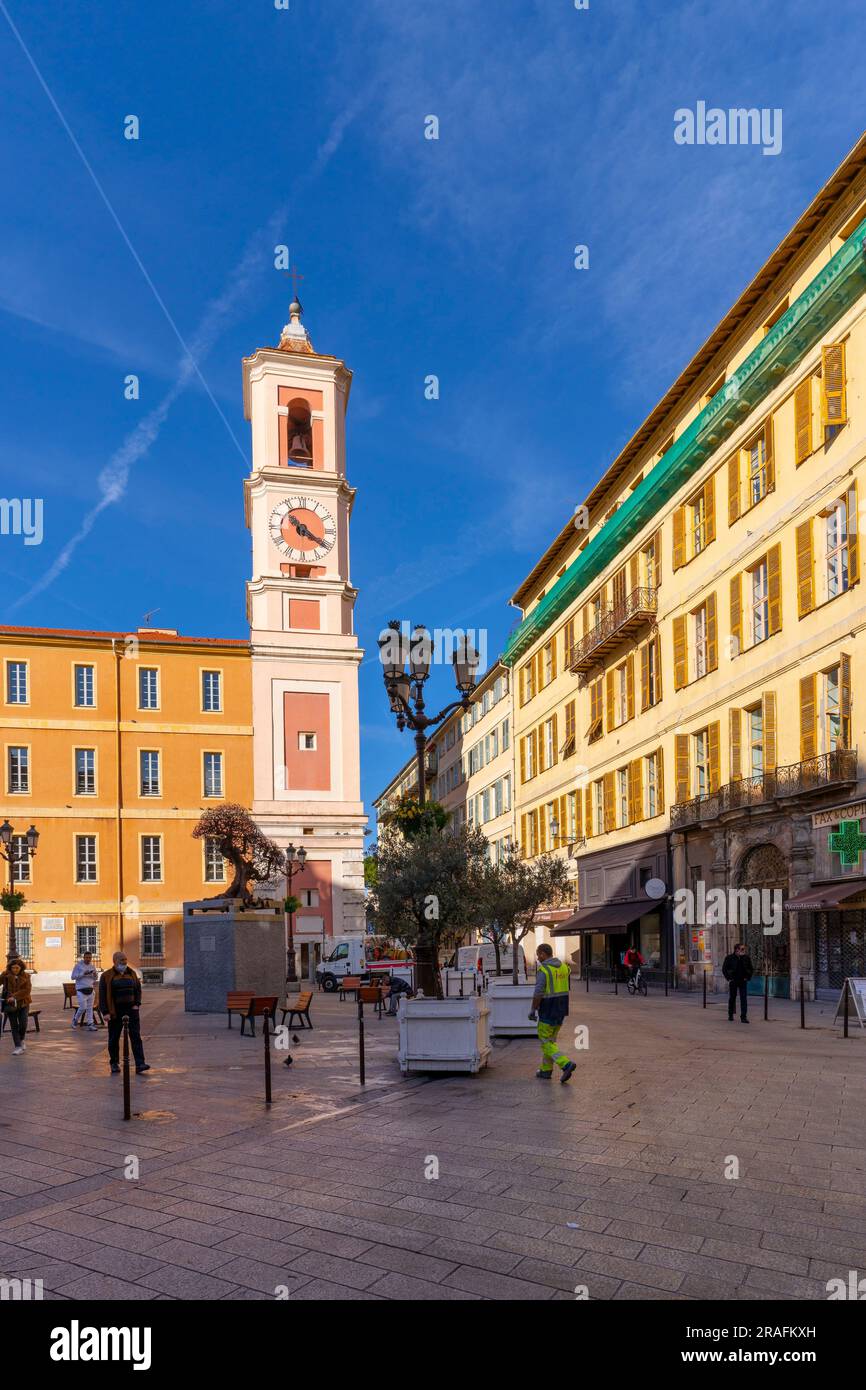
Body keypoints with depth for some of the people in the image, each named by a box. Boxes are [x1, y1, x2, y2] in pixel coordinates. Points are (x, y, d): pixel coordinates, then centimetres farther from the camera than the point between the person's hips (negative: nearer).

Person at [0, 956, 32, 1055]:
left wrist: (15, 996, -22)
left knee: (23, 1024, -2)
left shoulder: (25, 976, -1)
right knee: (14, 1025, 1)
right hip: (10, 1004, 0)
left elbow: (26, 990, -10)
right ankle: (18, 1046, 6)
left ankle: (21, 1040, 26)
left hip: (23, 1003, 0)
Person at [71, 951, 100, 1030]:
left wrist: (95, 974, -8)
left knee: (90, 1008, 4)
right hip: (81, 990, -5)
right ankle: (75, 1020, 17)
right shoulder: (78, 965, -4)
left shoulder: (92, 966, 11)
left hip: (90, 990, 5)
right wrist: (83, 974, -20)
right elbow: (73, 976, -9)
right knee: (83, 1007, -8)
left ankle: (90, 1024, 7)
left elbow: (96, 978, 16)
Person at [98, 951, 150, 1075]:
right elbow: (102, 995, -5)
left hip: (131, 1010, 2)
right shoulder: (106, 976, -2)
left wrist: (137, 1004, 1)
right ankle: (114, 1063, 24)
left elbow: (138, 990, 14)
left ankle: (140, 1064, -10)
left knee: (136, 1037, -6)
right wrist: (105, 1012, -11)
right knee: (114, 1038, 7)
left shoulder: (132, 973, 9)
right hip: (115, 1012, -2)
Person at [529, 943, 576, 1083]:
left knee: (545, 1042, 3)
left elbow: (538, 993, -21)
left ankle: (566, 1064, -13)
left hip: (548, 1011, -8)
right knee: (550, 1040, 19)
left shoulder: (543, 970, -17)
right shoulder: (563, 967, 6)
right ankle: (546, 1070, 23)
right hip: (561, 1010, 8)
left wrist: (533, 1011, -12)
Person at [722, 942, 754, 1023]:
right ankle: (730, 1015, 23)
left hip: (743, 981, 1)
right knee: (732, 998, 9)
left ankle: (743, 1017, -6)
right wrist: (728, 978, -5)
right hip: (733, 981, -1)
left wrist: (748, 977, 2)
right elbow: (724, 969, 2)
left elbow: (751, 969, 14)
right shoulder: (729, 958, -3)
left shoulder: (747, 958, 3)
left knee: (744, 999, -6)